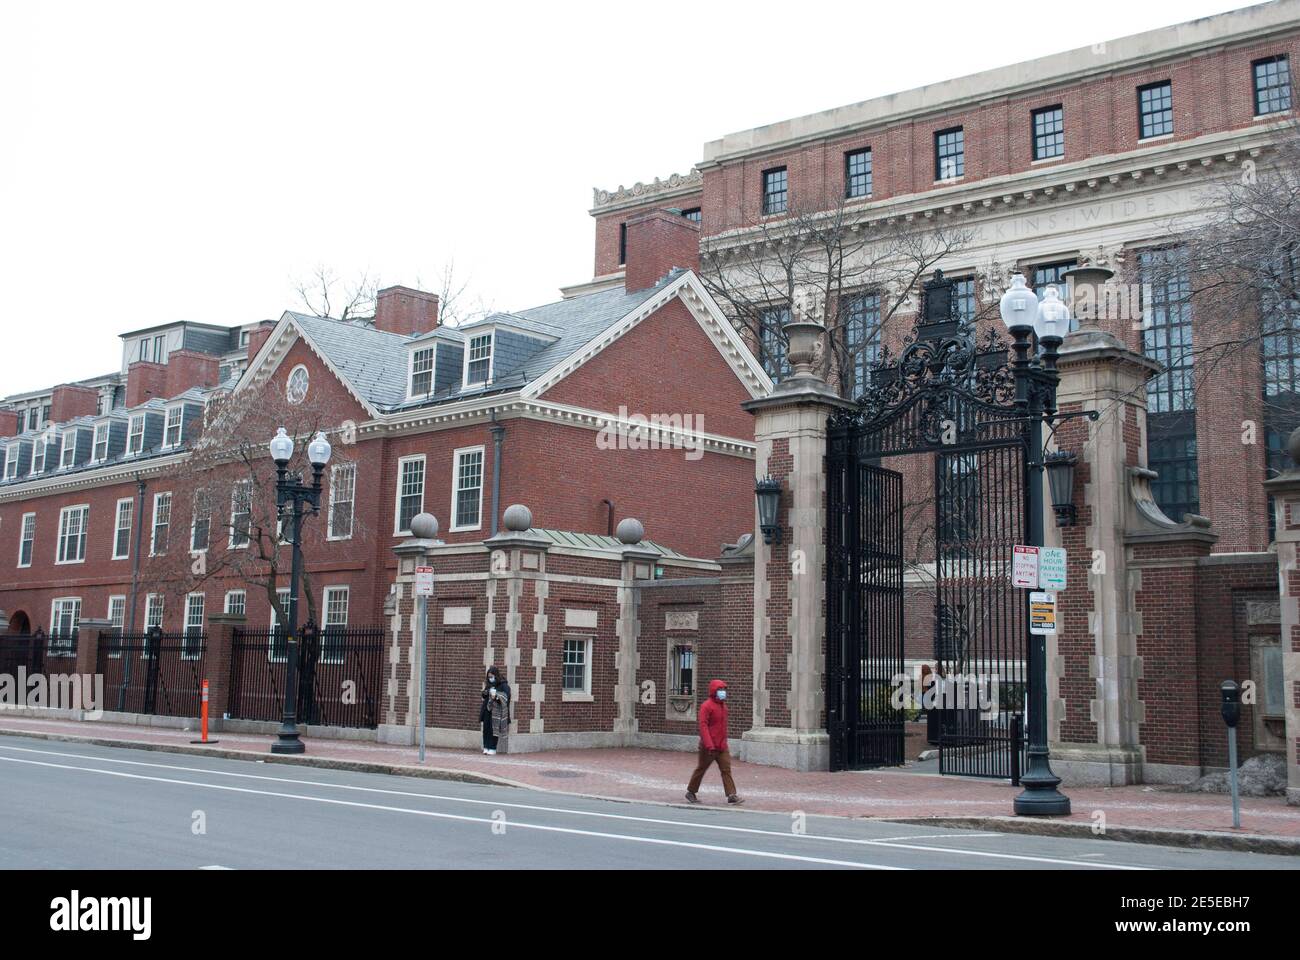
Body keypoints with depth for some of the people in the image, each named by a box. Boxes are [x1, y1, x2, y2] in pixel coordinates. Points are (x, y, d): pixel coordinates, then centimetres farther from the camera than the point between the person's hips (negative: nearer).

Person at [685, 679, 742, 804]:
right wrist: (709, 745, -26)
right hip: (709, 747, -7)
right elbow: (703, 726, -20)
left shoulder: (723, 705, 12)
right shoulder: (706, 706, -14)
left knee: (726, 769, -2)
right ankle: (690, 792, 22)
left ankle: (732, 795, -6)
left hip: (722, 746, 7)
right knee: (701, 769, 7)